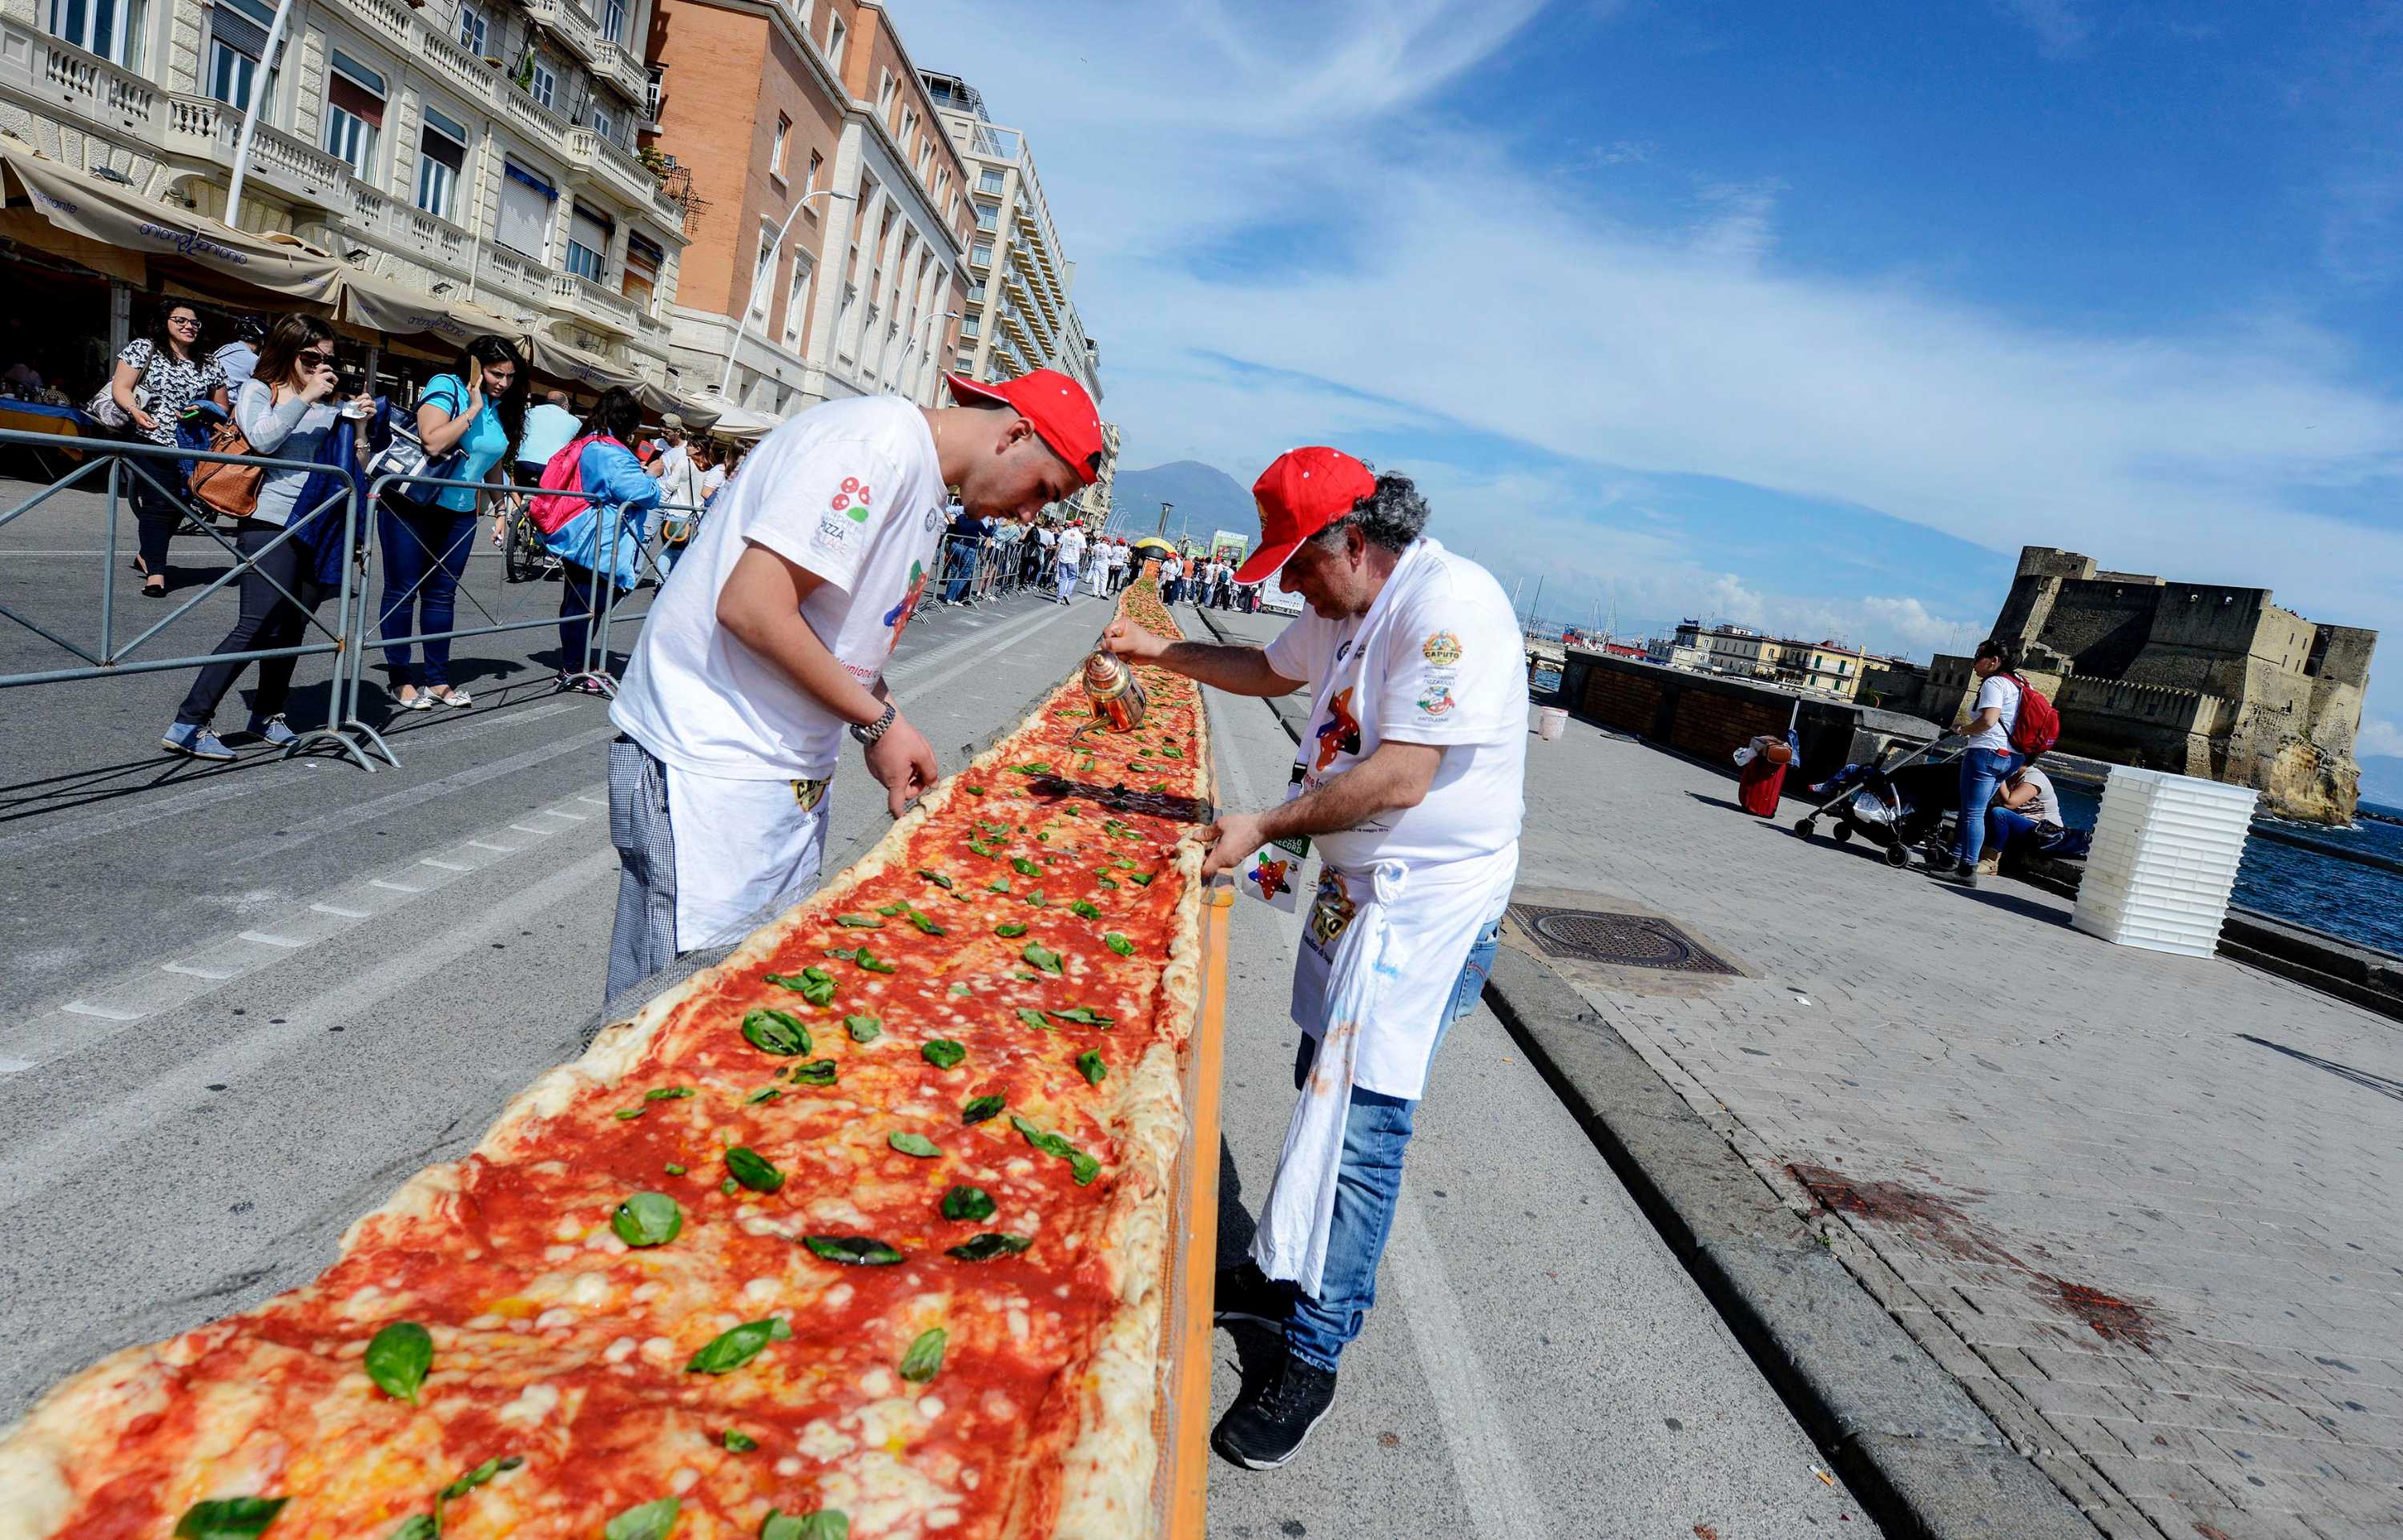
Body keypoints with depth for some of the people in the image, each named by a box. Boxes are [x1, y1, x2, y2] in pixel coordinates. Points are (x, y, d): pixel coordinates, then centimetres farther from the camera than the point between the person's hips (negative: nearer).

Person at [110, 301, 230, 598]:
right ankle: (155, 573, -12)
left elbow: (223, 406, 18)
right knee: (158, 503, -12)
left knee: (179, 506, 5)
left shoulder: (209, 365, 14)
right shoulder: (144, 349, 4)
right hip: (151, 442, -4)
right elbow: (120, 388, 0)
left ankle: (148, 556, 27)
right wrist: (135, 411, -20)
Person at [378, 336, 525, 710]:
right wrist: (474, 409, -22)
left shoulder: (502, 408, 6)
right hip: (411, 506, -6)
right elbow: (433, 443, -28)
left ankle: (437, 679, 16)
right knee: (402, 592, 2)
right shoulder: (446, 387, -13)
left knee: (442, 594, 10)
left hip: (459, 513, 6)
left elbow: (495, 464, 17)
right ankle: (402, 680, 9)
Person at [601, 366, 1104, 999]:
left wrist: (887, 728, 5)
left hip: (794, 772, 10)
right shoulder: (880, 441, -17)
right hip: (710, 761, -10)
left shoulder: (924, 483, 15)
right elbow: (751, 605, -24)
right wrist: (880, 721, -15)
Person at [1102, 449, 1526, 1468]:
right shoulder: (1350, 607, 10)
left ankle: (1312, 1356, 7)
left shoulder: (1449, 604, -21)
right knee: (1326, 1093, 18)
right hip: (1358, 889, 9)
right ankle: (1284, 1277, 34)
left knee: (1360, 1125, -6)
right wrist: (1163, 651, 18)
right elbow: (1271, 669, 30)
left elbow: (1401, 778, -26)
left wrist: (1264, 828, -17)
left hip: (1427, 907, -9)